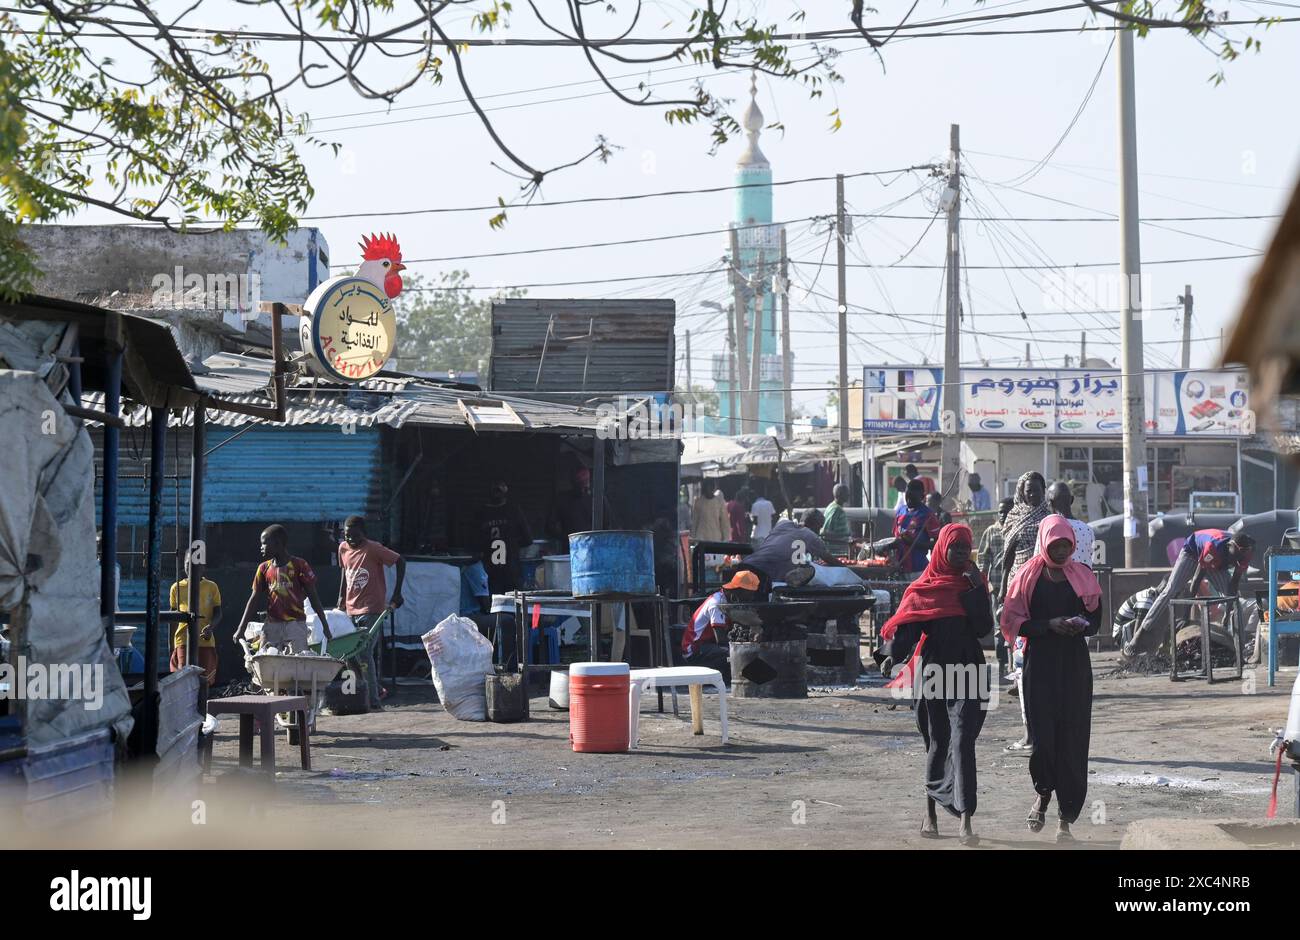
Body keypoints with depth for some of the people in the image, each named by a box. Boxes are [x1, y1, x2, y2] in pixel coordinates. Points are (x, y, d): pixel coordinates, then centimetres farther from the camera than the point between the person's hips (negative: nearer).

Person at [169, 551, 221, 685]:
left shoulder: (211, 587, 6)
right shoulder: (177, 588, 8)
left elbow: (218, 614, 4)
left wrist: (210, 627, -18)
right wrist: (170, 647, 13)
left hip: (205, 641, 0)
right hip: (183, 640, 0)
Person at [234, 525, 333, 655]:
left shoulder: (299, 565, -2)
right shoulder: (264, 568, 10)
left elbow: (313, 597, 1)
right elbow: (254, 599, 12)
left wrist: (325, 625, -2)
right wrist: (241, 629, 6)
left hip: (295, 625, -4)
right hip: (272, 625, 4)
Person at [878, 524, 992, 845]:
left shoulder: (972, 582, 8)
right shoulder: (922, 587, 7)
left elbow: (984, 628, -2)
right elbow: (906, 626, -2)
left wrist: (979, 590, -9)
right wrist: (893, 654, -19)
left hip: (966, 671, 0)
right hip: (932, 671, 0)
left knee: (962, 740, -12)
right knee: (938, 742, 8)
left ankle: (965, 820, -18)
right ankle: (930, 810, 25)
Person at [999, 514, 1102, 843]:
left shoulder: (1083, 575, 9)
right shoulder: (1029, 575, 2)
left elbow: (1096, 619, 13)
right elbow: (1013, 621, -2)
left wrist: (1079, 625, -10)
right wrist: (1050, 625, -16)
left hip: (1075, 662, 2)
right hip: (1040, 662, -2)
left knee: (1073, 736, -2)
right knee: (1042, 732, -8)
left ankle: (1065, 819, 4)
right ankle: (1043, 793, 22)